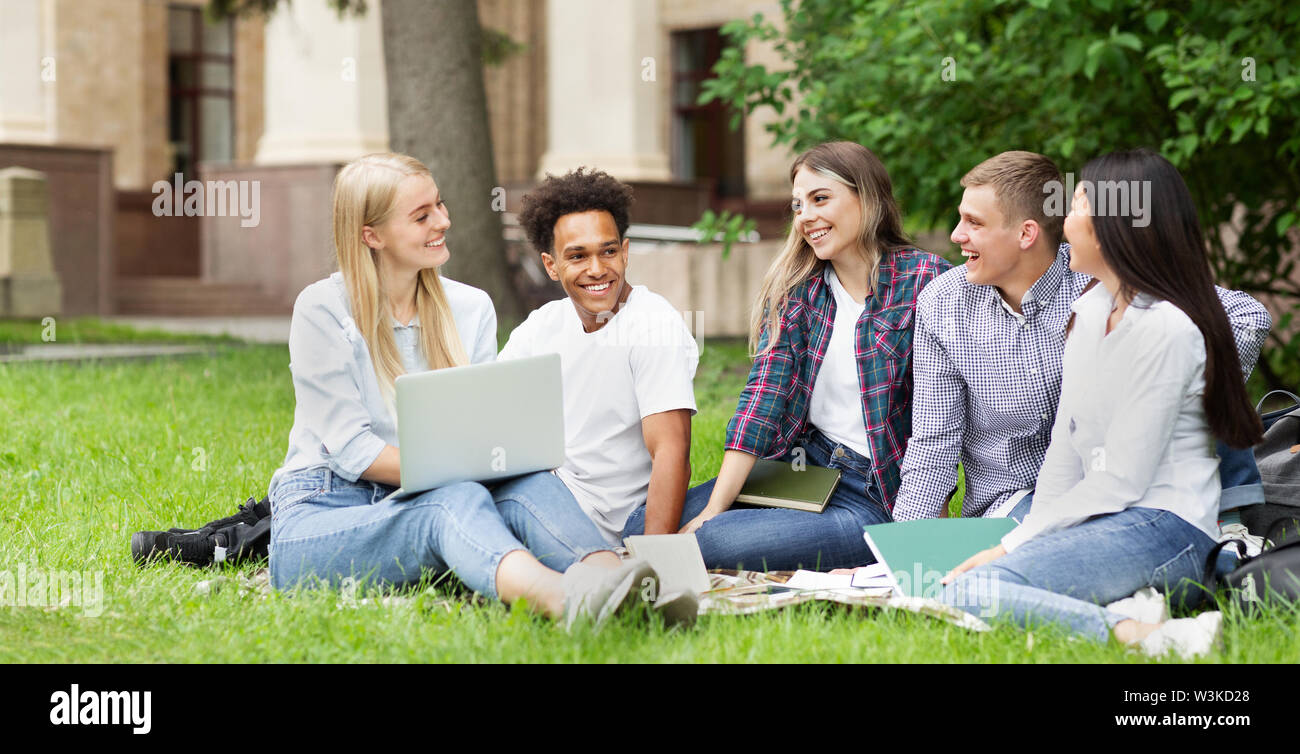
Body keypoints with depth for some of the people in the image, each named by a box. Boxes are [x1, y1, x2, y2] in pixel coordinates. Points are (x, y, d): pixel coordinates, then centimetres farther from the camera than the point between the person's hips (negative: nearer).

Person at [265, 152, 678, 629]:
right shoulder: (322, 310, -4)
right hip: (321, 511, -4)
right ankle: (556, 596, -68)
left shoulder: (471, 309, 12)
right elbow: (352, 449, -10)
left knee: (527, 486, -29)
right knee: (455, 501, -36)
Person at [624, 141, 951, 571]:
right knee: (644, 529, -9)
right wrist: (712, 510, -15)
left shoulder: (923, 280, -10)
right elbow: (765, 393, -5)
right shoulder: (794, 285, 5)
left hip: (878, 497, -5)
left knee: (711, 545, -25)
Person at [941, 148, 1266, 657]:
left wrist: (1011, 547, -12)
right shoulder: (1090, 310, 14)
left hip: (1163, 530, -9)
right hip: (1106, 520, 9)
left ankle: (1141, 633, -27)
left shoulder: (1165, 330, -14)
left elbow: (1121, 482, -16)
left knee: (970, 592, -28)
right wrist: (1033, 537, 1)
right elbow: (1064, 449, 14)